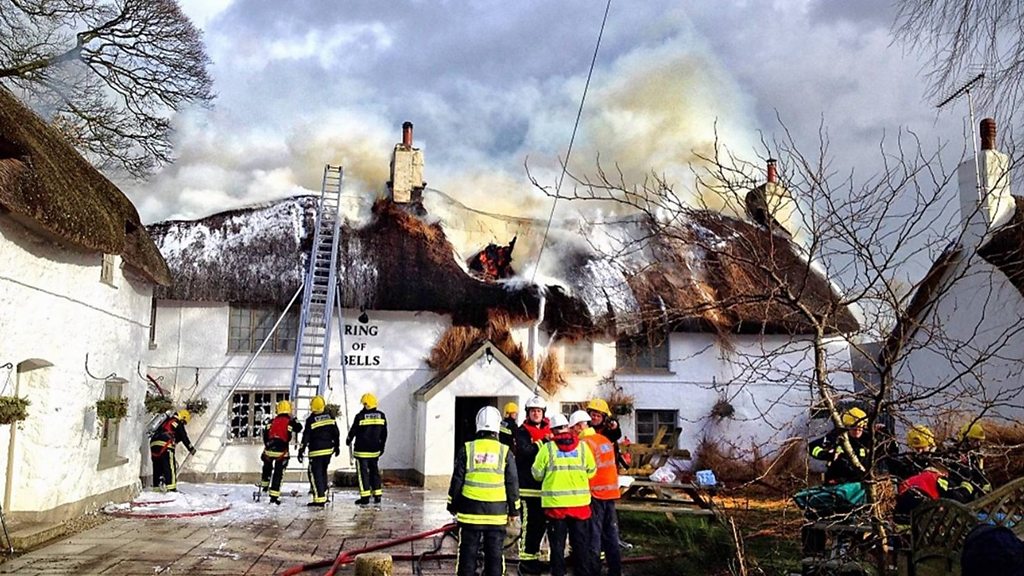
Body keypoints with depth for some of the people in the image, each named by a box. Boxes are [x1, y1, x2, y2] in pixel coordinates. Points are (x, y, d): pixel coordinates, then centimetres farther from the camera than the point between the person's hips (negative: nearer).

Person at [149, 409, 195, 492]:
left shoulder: (166, 421, 29)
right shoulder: (179, 424, 6)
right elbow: (184, 438, 5)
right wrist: (191, 449, 13)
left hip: (153, 443, 8)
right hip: (165, 445, -8)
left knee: (157, 466, 12)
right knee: (170, 465, -5)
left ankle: (156, 485, 9)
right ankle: (171, 486, -11)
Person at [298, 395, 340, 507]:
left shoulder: (311, 420, -10)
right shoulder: (330, 417, 3)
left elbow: (306, 437, -10)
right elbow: (336, 433, 9)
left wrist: (301, 451, -5)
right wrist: (337, 446, 20)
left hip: (316, 451, -6)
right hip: (328, 450, 6)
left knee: (315, 473, -1)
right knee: (323, 472, 19)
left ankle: (319, 499, -6)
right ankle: (324, 495, 23)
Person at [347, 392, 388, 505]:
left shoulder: (360, 416, -12)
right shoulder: (381, 416, 2)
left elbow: (353, 431, -1)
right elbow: (384, 433, 8)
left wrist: (349, 440, 19)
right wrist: (382, 447, 19)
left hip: (362, 450, -4)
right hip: (375, 449, 5)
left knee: (363, 472, 1)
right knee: (374, 471, 14)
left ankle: (365, 497, 0)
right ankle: (377, 495, 15)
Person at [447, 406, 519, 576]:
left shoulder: (467, 449, -2)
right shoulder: (505, 452, -2)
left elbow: (457, 481, 0)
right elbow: (512, 484, 1)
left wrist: (453, 506, 11)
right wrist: (514, 510, 11)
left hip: (470, 511, 0)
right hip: (497, 512, 0)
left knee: (468, 553, 8)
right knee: (494, 555, 8)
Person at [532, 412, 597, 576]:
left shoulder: (547, 448, -8)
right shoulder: (582, 446, -3)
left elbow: (537, 474, -3)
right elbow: (591, 471, 4)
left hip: (555, 503, -1)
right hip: (580, 502, 2)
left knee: (557, 544, 10)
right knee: (581, 543, 14)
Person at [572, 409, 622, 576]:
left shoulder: (585, 443, -14)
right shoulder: (605, 440, 11)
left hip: (595, 494, -7)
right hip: (611, 492, 7)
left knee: (594, 533, 0)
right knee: (611, 533, 14)